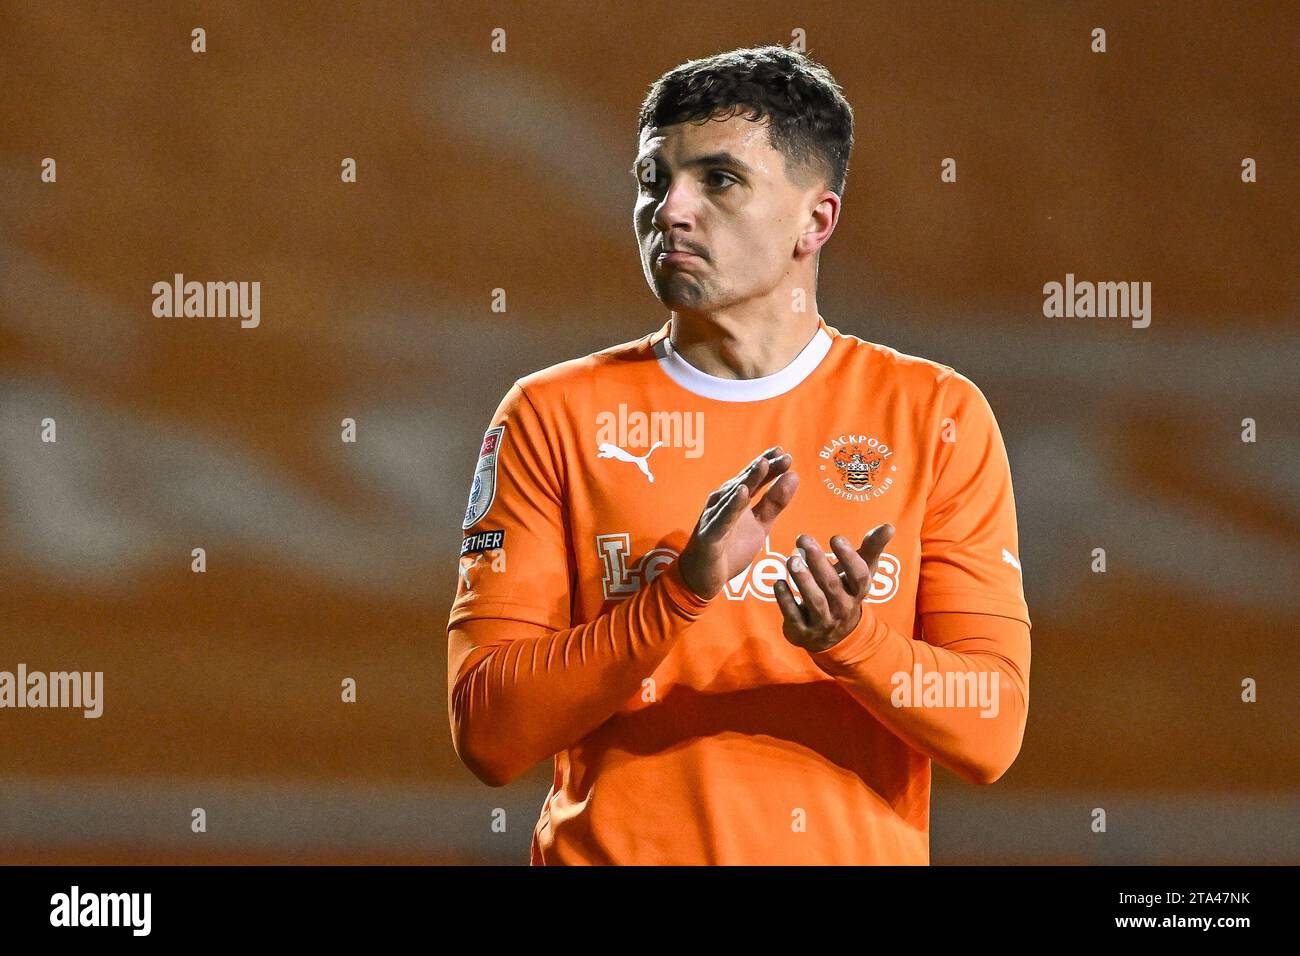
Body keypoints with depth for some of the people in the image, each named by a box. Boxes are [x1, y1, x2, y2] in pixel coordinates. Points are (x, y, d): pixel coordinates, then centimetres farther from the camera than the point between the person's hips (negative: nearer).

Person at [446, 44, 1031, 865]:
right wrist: (683, 591, -19)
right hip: (616, 848, 0)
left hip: (854, 850, 0)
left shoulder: (938, 416, 2)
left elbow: (992, 734, -3)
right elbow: (488, 736, -7)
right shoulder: (553, 417, 1)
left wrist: (853, 637, -21)